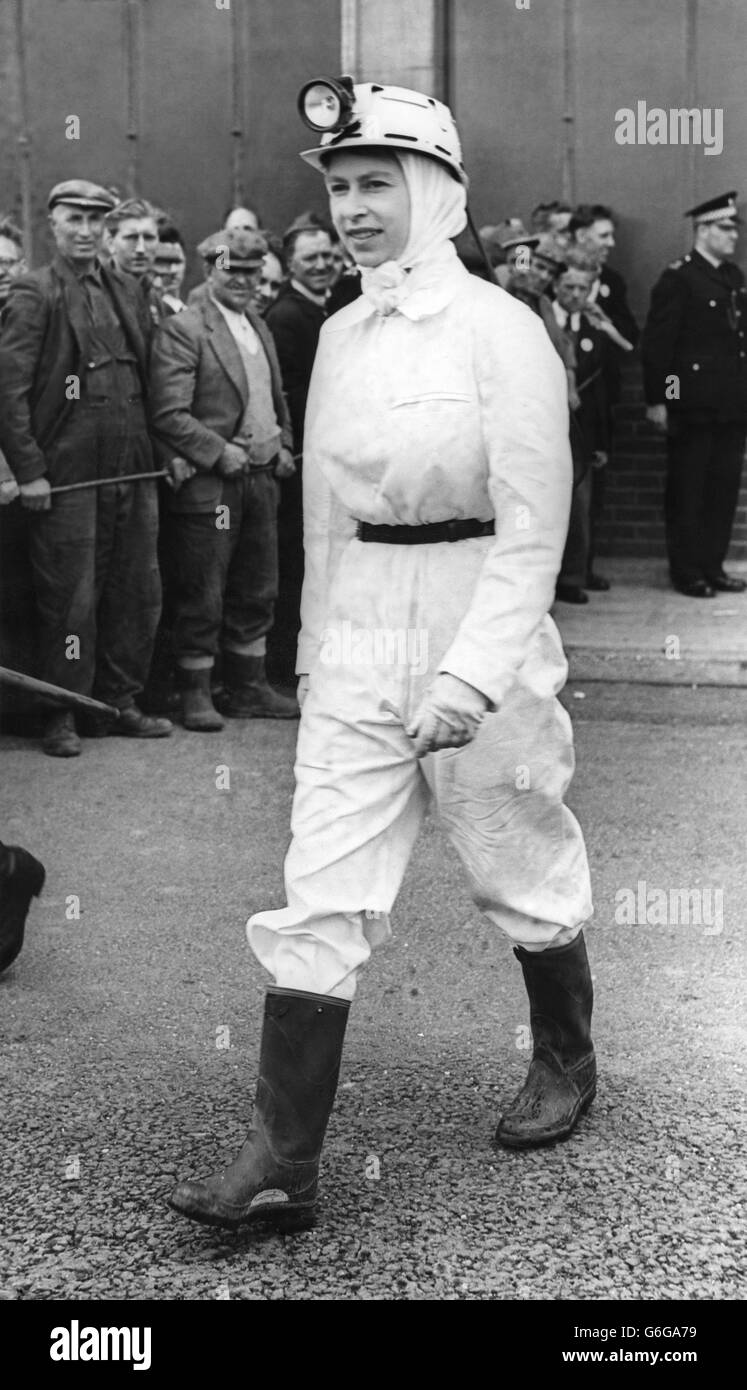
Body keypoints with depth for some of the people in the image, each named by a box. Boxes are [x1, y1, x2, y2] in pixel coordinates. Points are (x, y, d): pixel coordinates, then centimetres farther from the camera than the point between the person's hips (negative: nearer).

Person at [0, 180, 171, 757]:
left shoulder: (127, 291, 14)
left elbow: (150, 380, 17)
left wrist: (166, 450, 10)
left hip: (133, 471, 6)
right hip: (68, 472, -6)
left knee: (139, 592, 10)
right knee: (70, 598, -1)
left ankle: (120, 703, 23)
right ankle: (63, 717, 10)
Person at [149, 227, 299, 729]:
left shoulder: (260, 328, 16)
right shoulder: (183, 330, -8)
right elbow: (169, 414, -15)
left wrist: (284, 445, 11)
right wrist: (219, 451, -18)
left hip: (262, 479, 7)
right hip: (210, 484, -7)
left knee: (257, 593, 13)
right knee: (201, 597, -1)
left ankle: (249, 687, 23)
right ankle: (197, 694, 10)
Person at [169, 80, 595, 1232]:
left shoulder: (499, 327, -10)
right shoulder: (339, 335, 8)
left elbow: (532, 527, -15)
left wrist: (474, 673, -23)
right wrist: (315, 646, 13)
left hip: (482, 618, -5)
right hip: (356, 635, 5)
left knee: (523, 872, 13)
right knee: (318, 899, -2)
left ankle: (567, 1067, 39)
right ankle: (283, 1161, 3)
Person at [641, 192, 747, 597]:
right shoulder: (678, 278, -8)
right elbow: (657, 343, -11)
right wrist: (657, 399, -14)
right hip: (693, 406, -7)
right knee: (687, 491, 2)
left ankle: (712, 566, 18)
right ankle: (687, 572, 10)